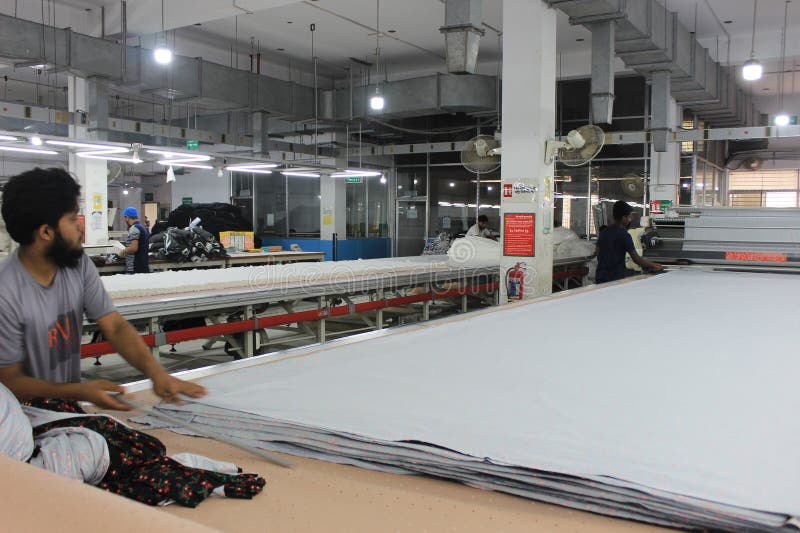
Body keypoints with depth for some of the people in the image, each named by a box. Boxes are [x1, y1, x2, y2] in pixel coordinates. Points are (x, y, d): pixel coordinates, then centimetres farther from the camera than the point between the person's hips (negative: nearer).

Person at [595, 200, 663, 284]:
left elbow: (597, 252, 17)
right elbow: (636, 259, -12)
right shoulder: (624, 235, -12)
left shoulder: (603, 232, 8)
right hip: (616, 278, -7)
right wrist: (654, 266, 0)